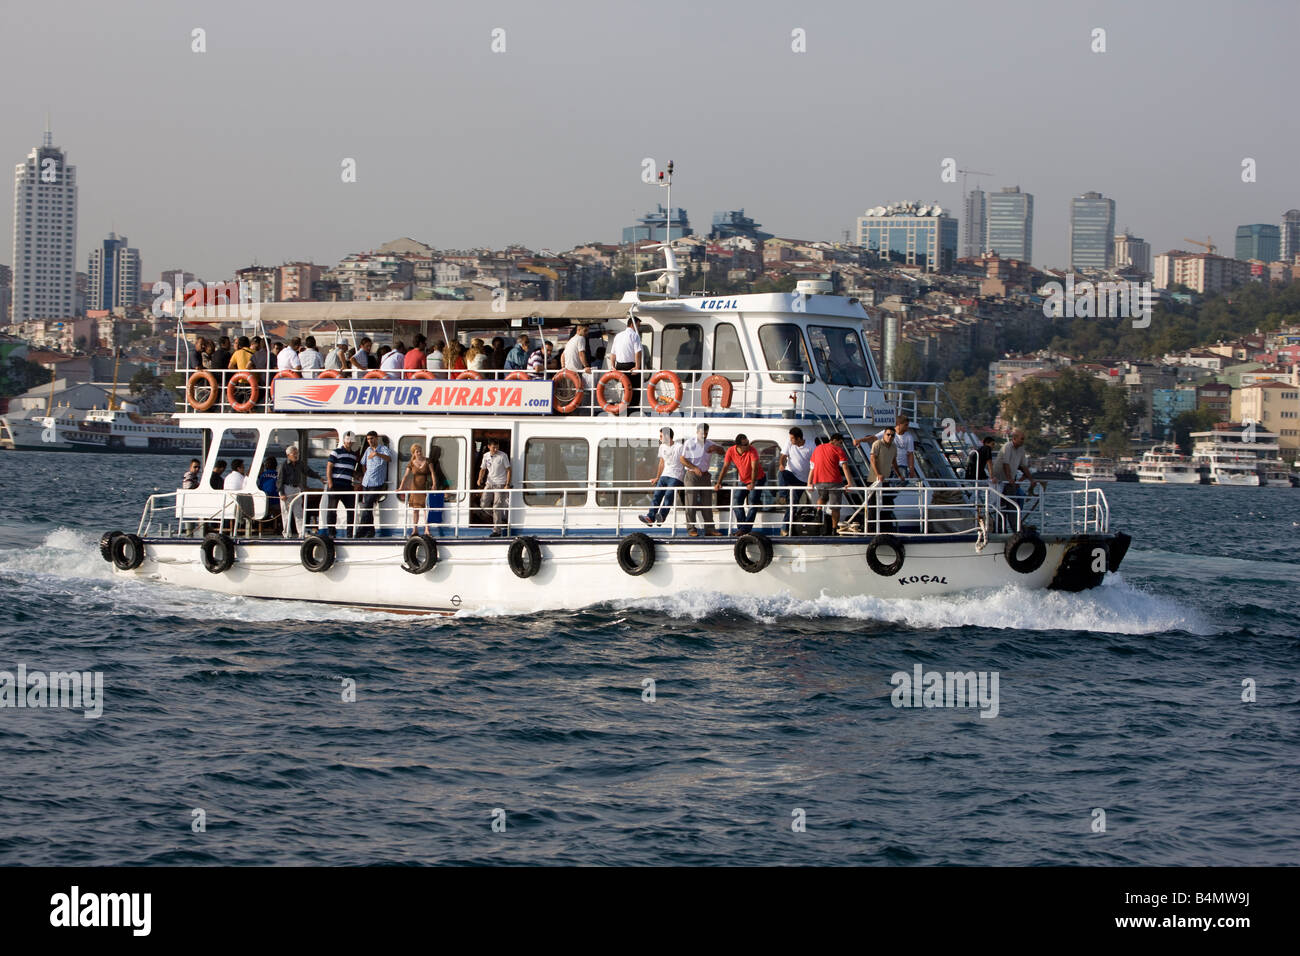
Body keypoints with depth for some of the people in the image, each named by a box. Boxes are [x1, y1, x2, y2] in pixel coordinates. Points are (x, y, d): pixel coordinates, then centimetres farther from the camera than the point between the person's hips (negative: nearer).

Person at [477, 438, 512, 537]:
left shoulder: (503, 456, -9)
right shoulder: (486, 456, 6)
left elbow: (508, 470, -7)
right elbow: (483, 469, 15)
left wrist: (507, 485, -14)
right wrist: (480, 479, -5)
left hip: (500, 484, -6)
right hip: (489, 483, 6)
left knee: (497, 507, -8)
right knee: (485, 504, 4)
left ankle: (497, 531, -4)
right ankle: (502, 518, 23)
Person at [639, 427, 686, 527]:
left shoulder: (679, 448, -6)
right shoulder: (662, 447, 17)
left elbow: (685, 463, -4)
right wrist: (657, 477, 30)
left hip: (676, 478, -6)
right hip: (664, 476, 6)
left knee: (669, 495, -24)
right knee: (657, 495, -12)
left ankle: (662, 516, -40)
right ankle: (650, 517, -24)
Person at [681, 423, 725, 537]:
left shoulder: (709, 444, 11)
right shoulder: (689, 443, -1)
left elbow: (723, 451, 18)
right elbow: (683, 459, -4)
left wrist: (716, 448, -5)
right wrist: (694, 468, -16)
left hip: (705, 475, 5)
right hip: (692, 475, -4)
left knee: (707, 503, 3)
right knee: (691, 503, -6)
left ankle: (709, 529, 5)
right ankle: (691, 529, -3)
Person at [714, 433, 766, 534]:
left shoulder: (752, 450, -25)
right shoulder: (731, 451, -14)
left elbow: (755, 468, -31)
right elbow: (725, 467, -10)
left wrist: (752, 484, -41)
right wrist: (719, 483, -18)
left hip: (757, 479, -5)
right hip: (744, 480, 5)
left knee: (752, 502, -13)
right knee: (736, 501, -1)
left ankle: (745, 528, -12)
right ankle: (741, 527, 4)